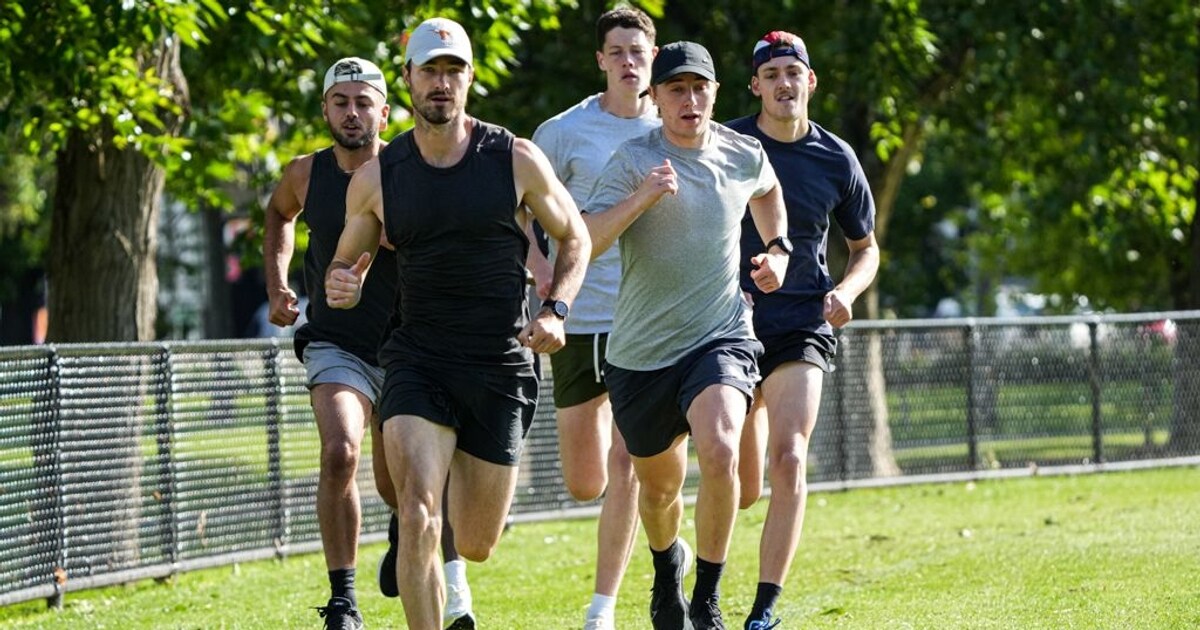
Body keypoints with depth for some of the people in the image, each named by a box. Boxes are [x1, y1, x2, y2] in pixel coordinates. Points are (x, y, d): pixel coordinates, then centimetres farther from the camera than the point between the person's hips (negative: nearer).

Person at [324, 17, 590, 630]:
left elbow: (575, 238, 10)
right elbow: (347, 264, 13)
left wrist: (555, 311, -7)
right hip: (418, 364, 0)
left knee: (476, 546, 9)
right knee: (417, 520, -23)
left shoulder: (517, 160, -3)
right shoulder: (376, 177, 0)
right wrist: (339, 286, -12)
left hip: (501, 367, 0)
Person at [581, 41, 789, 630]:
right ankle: (667, 568, 52)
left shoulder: (745, 155, 1)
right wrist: (642, 197, -36)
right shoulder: (635, 160, -11)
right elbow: (583, 243, -23)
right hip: (641, 353, 0)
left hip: (721, 337, 0)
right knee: (659, 485, 16)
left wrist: (777, 249, 15)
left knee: (719, 451, -28)